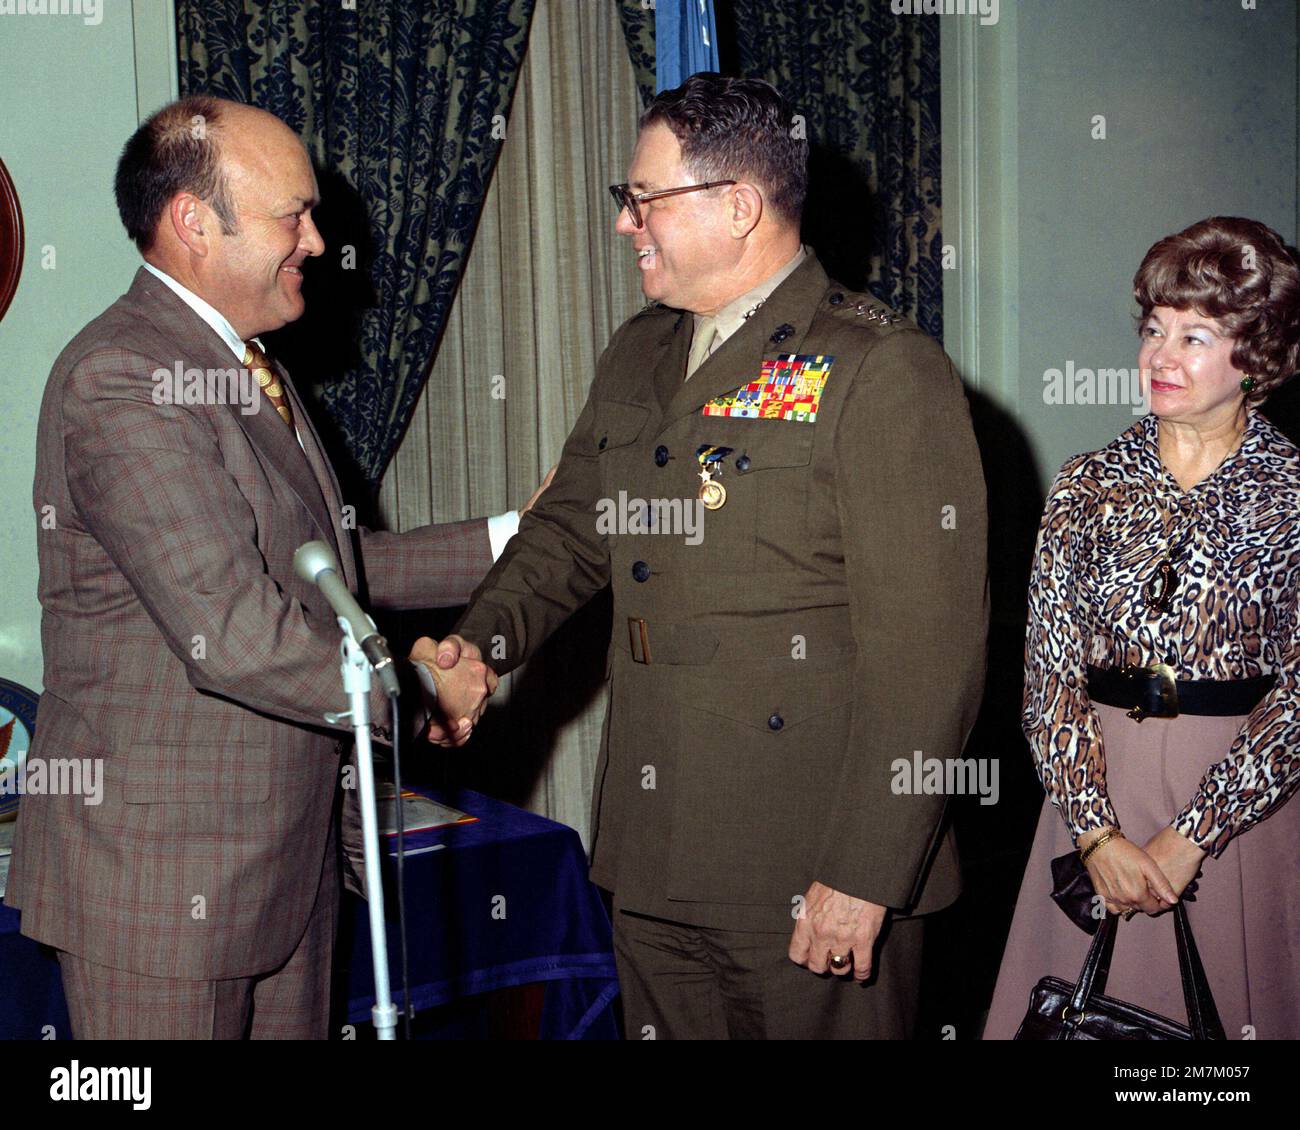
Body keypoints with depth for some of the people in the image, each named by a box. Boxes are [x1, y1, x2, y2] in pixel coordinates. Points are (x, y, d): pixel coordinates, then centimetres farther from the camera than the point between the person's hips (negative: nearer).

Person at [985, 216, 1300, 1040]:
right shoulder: (1088, 486, 1)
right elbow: (1049, 670, -2)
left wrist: (1190, 838, -14)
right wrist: (1098, 833, -11)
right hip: (1100, 786, 2)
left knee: (1230, 1003, 9)